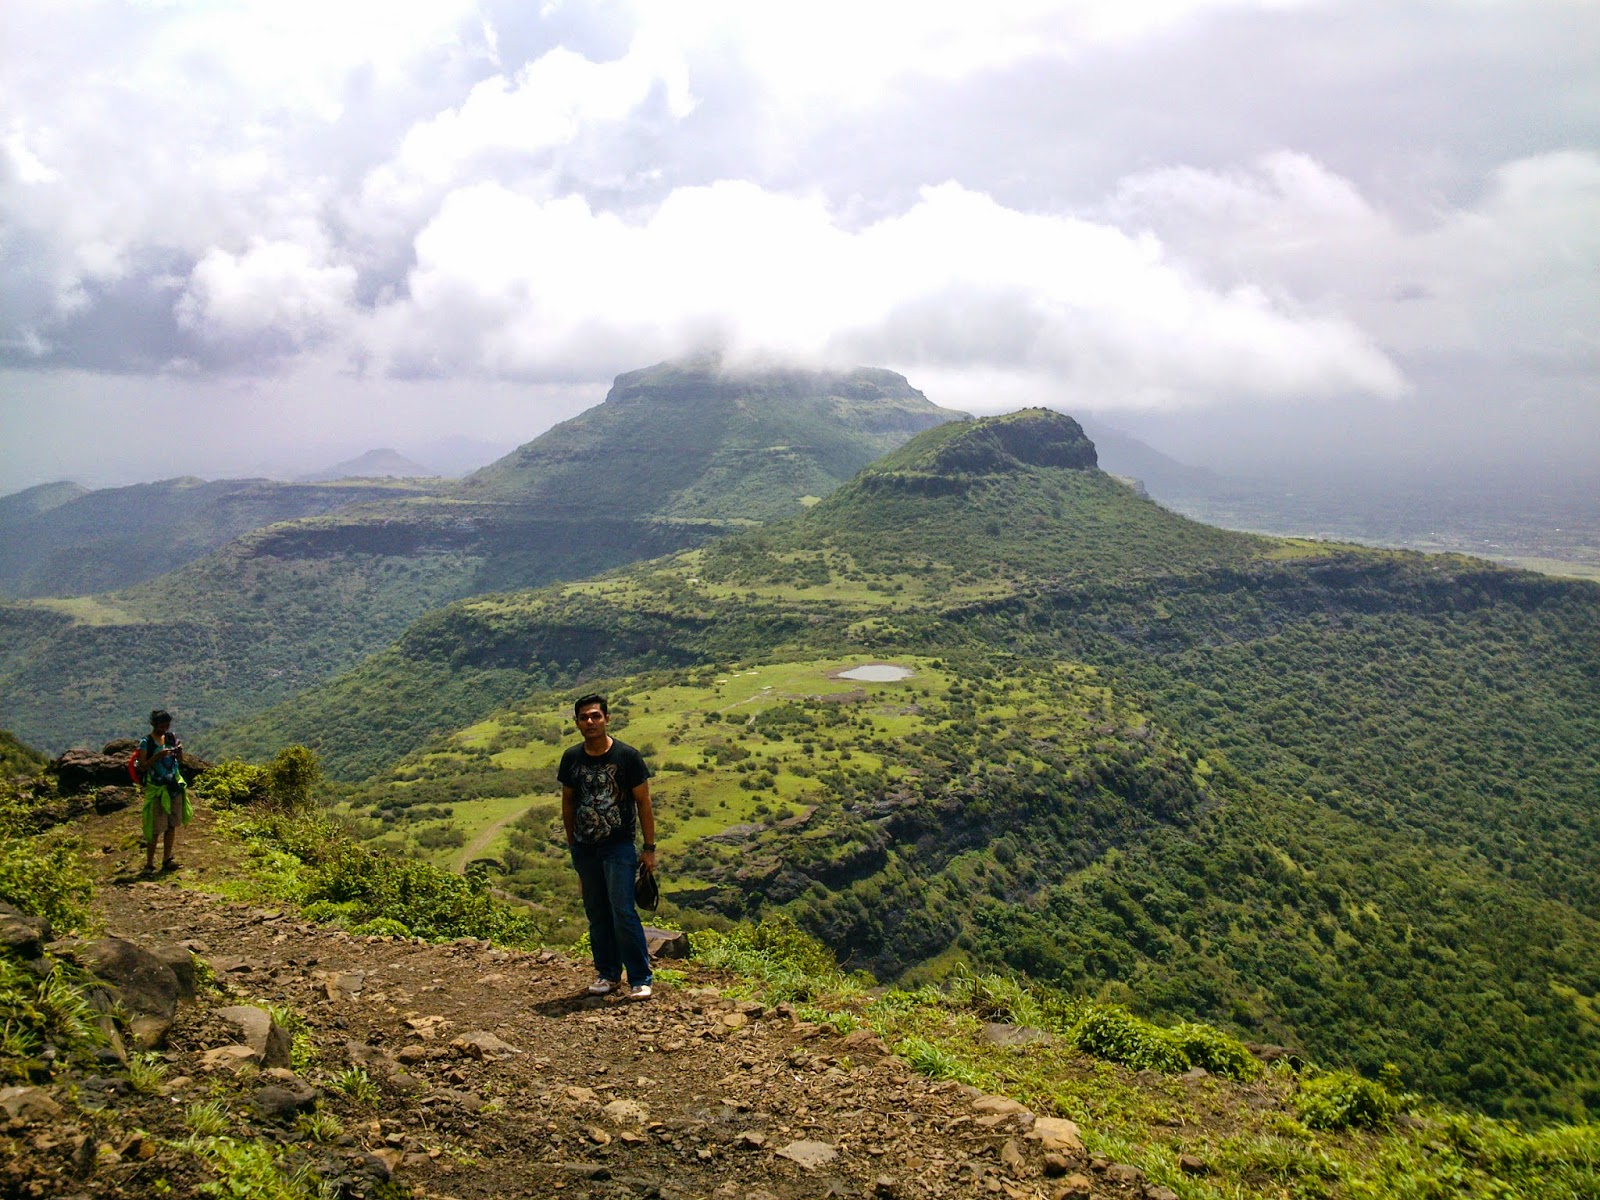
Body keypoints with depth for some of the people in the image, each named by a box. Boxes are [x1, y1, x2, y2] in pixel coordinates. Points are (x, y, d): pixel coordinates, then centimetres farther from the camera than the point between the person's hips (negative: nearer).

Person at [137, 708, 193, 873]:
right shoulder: (146, 742, -10)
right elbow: (142, 767, -12)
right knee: (155, 828, -3)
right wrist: (157, 756, -24)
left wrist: (179, 750, -10)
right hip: (156, 789, -5)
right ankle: (149, 863, 8)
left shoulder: (171, 737, 5)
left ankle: (167, 860, 18)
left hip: (174, 786, 5)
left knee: (172, 825, 9)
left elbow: (180, 761, 10)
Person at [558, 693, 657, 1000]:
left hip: (619, 846, -4)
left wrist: (649, 848, -3)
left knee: (622, 910, -11)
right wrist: (572, 846, 15)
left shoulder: (627, 756, -7)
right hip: (585, 848, 4)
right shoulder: (572, 758, 4)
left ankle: (640, 979, -5)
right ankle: (608, 974, 22)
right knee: (596, 914, 9)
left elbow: (643, 803, -2)